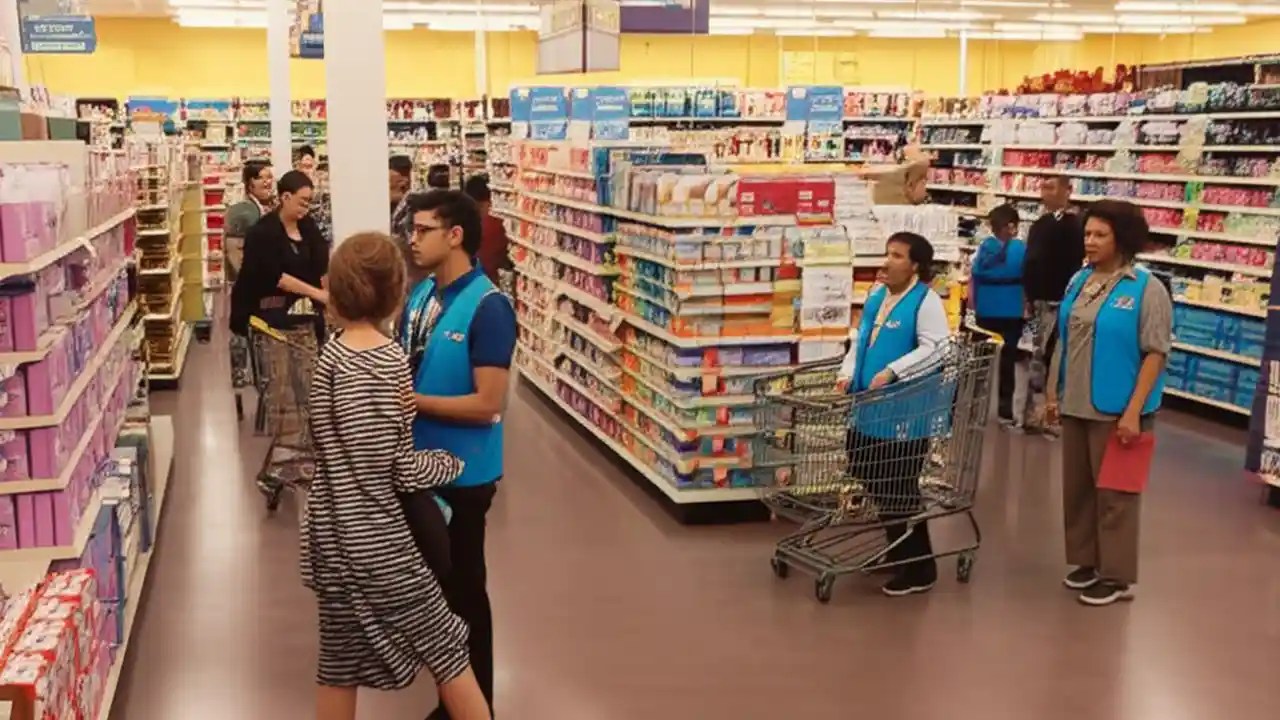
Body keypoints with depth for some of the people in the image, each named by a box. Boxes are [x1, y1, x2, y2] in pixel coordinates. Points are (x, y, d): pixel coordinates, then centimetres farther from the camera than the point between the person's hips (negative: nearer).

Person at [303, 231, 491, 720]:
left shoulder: (329, 357, -2)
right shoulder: (391, 360, -15)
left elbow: (340, 445, 4)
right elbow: (403, 471, -13)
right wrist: (452, 461, 4)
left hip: (331, 533, 6)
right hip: (377, 539, -6)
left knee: (339, 660, 16)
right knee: (446, 649, 9)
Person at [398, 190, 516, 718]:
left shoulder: (488, 307, -21)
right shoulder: (420, 294, 2)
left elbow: (487, 403, -24)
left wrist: (410, 401, -24)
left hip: (461, 473, -8)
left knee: (463, 588, 9)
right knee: (433, 581, 21)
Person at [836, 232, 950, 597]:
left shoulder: (926, 301, -11)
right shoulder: (876, 297, 14)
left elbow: (934, 349, -20)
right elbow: (859, 340, 17)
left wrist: (891, 372, -26)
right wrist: (847, 373, 1)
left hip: (905, 413, -8)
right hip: (869, 409, 8)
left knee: (899, 490, -4)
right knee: (875, 483, 15)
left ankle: (918, 568, 9)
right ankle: (897, 551, 32)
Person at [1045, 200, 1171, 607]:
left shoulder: (1146, 289, -12)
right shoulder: (1079, 281, 7)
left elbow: (1156, 353, -14)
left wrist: (1134, 411, -18)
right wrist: (1054, 393, 13)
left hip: (1115, 409, -6)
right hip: (1075, 405, 7)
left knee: (1114, 492, 2)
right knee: (1077, 487, 14)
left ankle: (1117, 577, 14)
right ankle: (1088, 562, 29)